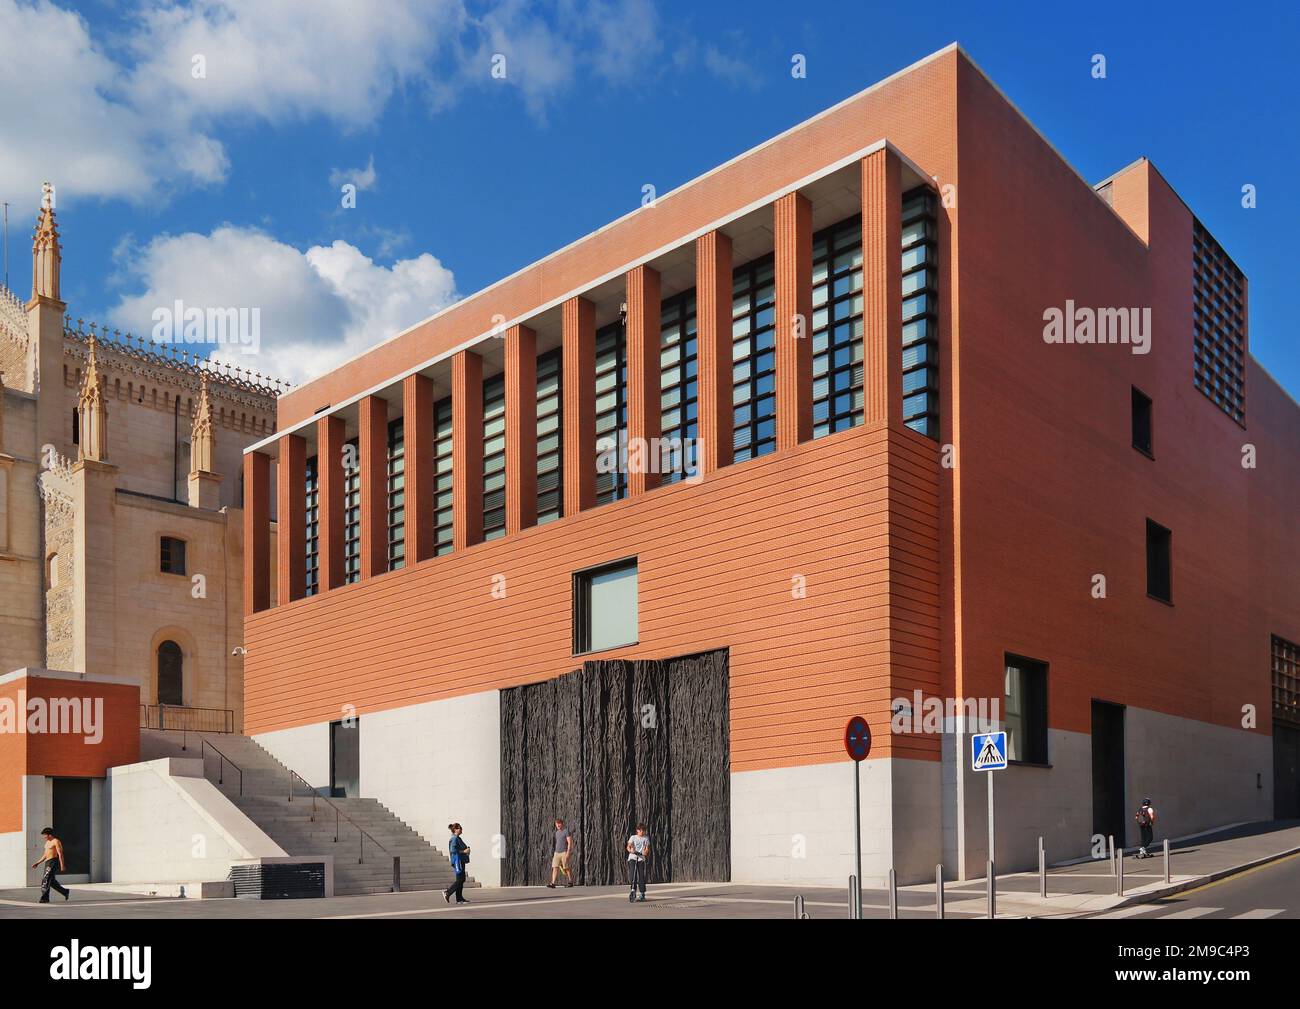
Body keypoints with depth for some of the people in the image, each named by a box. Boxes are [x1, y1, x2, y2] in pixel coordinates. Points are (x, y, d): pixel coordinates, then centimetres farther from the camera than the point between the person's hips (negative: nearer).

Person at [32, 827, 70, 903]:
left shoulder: (56, 841, -9)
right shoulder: (47, 842, 19)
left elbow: (60, 854, -15)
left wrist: (62, 866, -20)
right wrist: (37, 863, 17)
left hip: (53, 861, -9)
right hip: (47, 862, 9)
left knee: (46, 879, -15)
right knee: (52, 881, 10)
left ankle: (45, 898, -15)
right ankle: (65, 892, 21)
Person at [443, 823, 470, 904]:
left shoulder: (458, 838, 17)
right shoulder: (454, 839, -13)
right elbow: (453, 850, -23)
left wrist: (467, 849, 9)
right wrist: (464, 851, -18)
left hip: (461, 861, 10)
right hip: (457, 861, -10)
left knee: (461, 880, 8)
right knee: (460, 880, -10)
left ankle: (459, 899, 10)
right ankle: (447, 893, -2)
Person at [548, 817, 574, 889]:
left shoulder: (566, 831, -6)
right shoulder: (557, 832, 17)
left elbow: (570, 842, -12)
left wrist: (568, 853, -19)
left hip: (564, 852, -7)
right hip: (557, 853, 7)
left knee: (566, 868, -2)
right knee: (555, 867, -5)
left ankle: (570, 882, 12)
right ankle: (553, 883, -11)